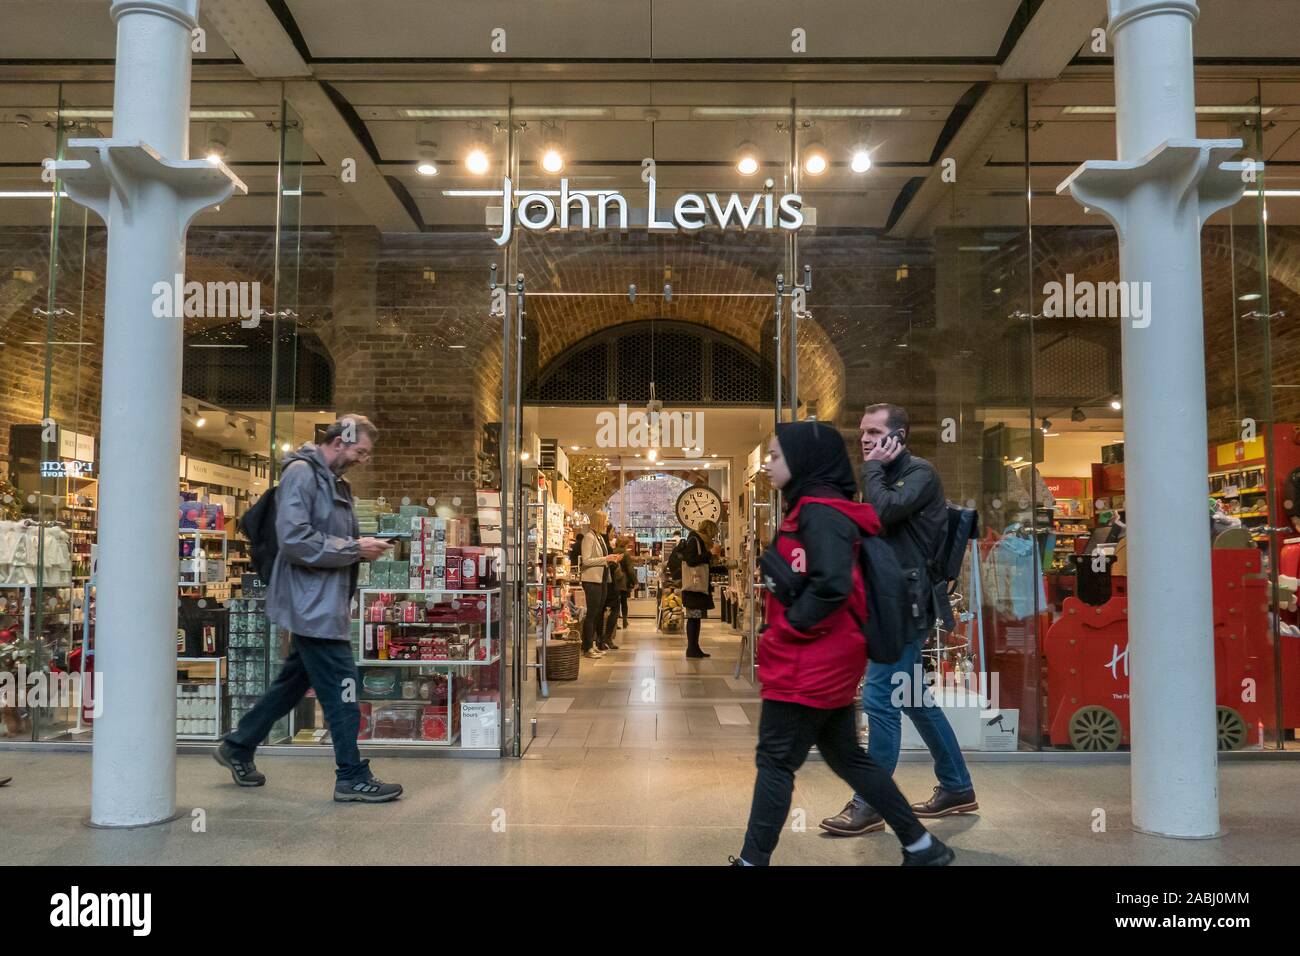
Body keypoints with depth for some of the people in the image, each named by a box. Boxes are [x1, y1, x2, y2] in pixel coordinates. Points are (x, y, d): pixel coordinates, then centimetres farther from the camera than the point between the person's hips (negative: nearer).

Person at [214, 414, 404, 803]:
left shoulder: (333, 480, 18)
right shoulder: (301, 473, -13)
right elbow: (295, 540, -22)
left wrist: (362, 548, 3)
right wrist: (354, 549, -19)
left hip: (322, 605, 10)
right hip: (313, 604, -10)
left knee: (294, 681, 18)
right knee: (341, 687, -6)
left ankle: (238, 748, 33)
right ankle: (353, 777, 3)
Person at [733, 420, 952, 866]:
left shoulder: (820, 512, -17)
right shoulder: (812, 509, 14)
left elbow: (832, 585, -28)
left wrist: (791, 627, -18)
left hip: (810, 662, -10)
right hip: (826, 659, 10)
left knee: (775, 760, -1)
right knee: (846, 756, 17)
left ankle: (753, 860, 10)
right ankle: (922, 846, 26)